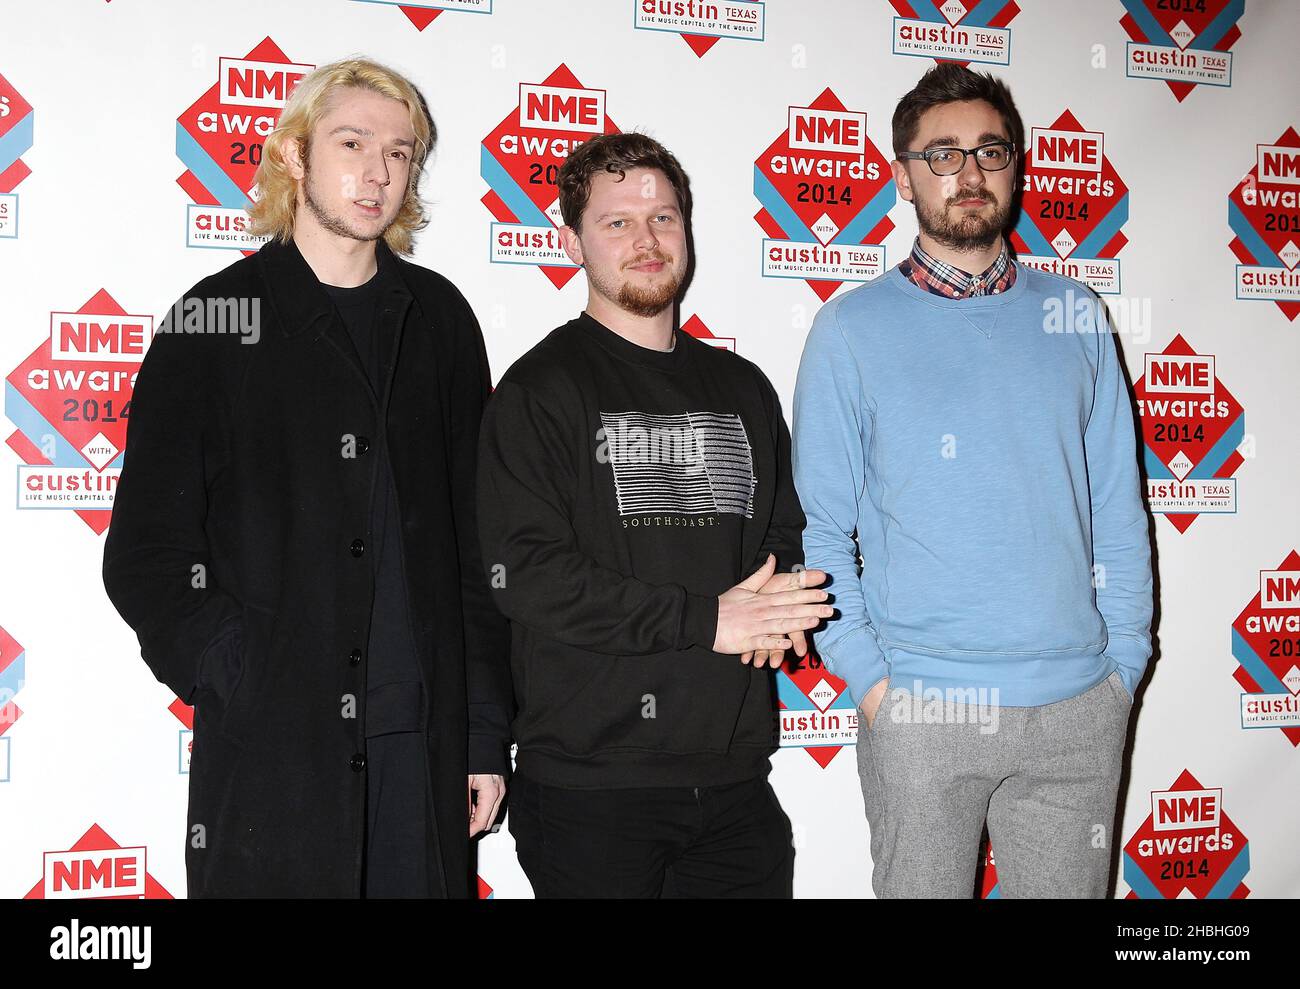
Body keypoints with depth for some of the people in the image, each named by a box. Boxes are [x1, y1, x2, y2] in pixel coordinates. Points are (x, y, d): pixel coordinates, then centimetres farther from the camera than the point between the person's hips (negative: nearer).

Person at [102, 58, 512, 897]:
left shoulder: (438, 317, 9)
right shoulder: (215, 319, 2)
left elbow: (478, 542, 8)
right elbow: (145, 555, 0)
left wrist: (487, 732, 4)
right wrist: (239, 681, -12)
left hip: (423, 743, 2)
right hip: (267, 755, -2)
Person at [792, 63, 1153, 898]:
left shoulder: (1074, 315, 7)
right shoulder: (851, 329, -1)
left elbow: (1117, 505, 9)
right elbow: (818, 528, -2)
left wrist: (1126, 657, 4)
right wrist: (870, 678, -8)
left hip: (1078, 705, 3)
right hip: (922, 707, -2)